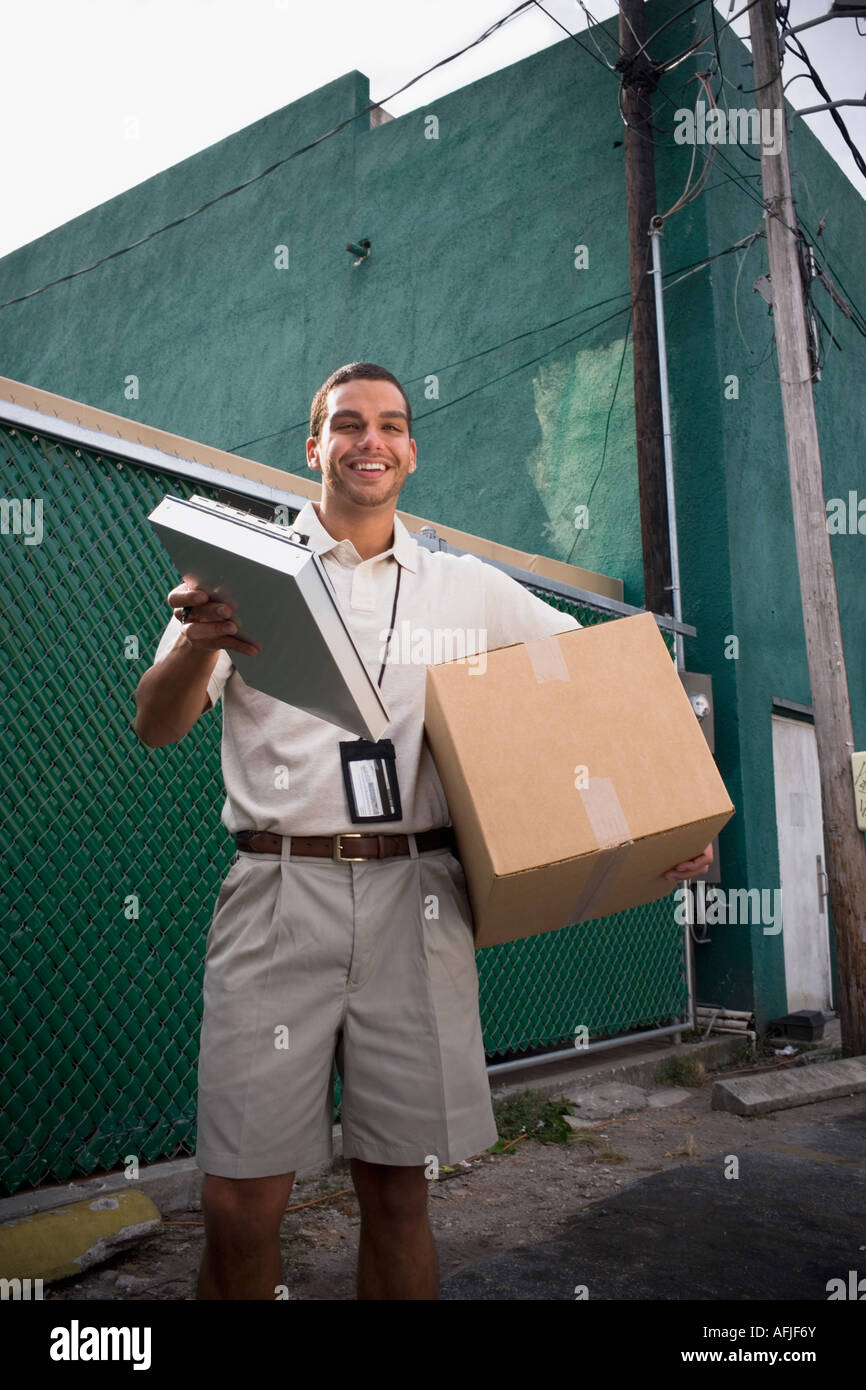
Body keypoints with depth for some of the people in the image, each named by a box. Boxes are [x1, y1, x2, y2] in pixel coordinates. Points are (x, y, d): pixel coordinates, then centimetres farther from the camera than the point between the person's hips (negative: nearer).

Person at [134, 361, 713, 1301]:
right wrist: (199, 642, -22)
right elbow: (155, 729, 0)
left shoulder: (469, 588, 12)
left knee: (398, 1193, 9)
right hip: (278, 892, -1)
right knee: (240, 1205, -1)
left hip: (416, 896, 2)